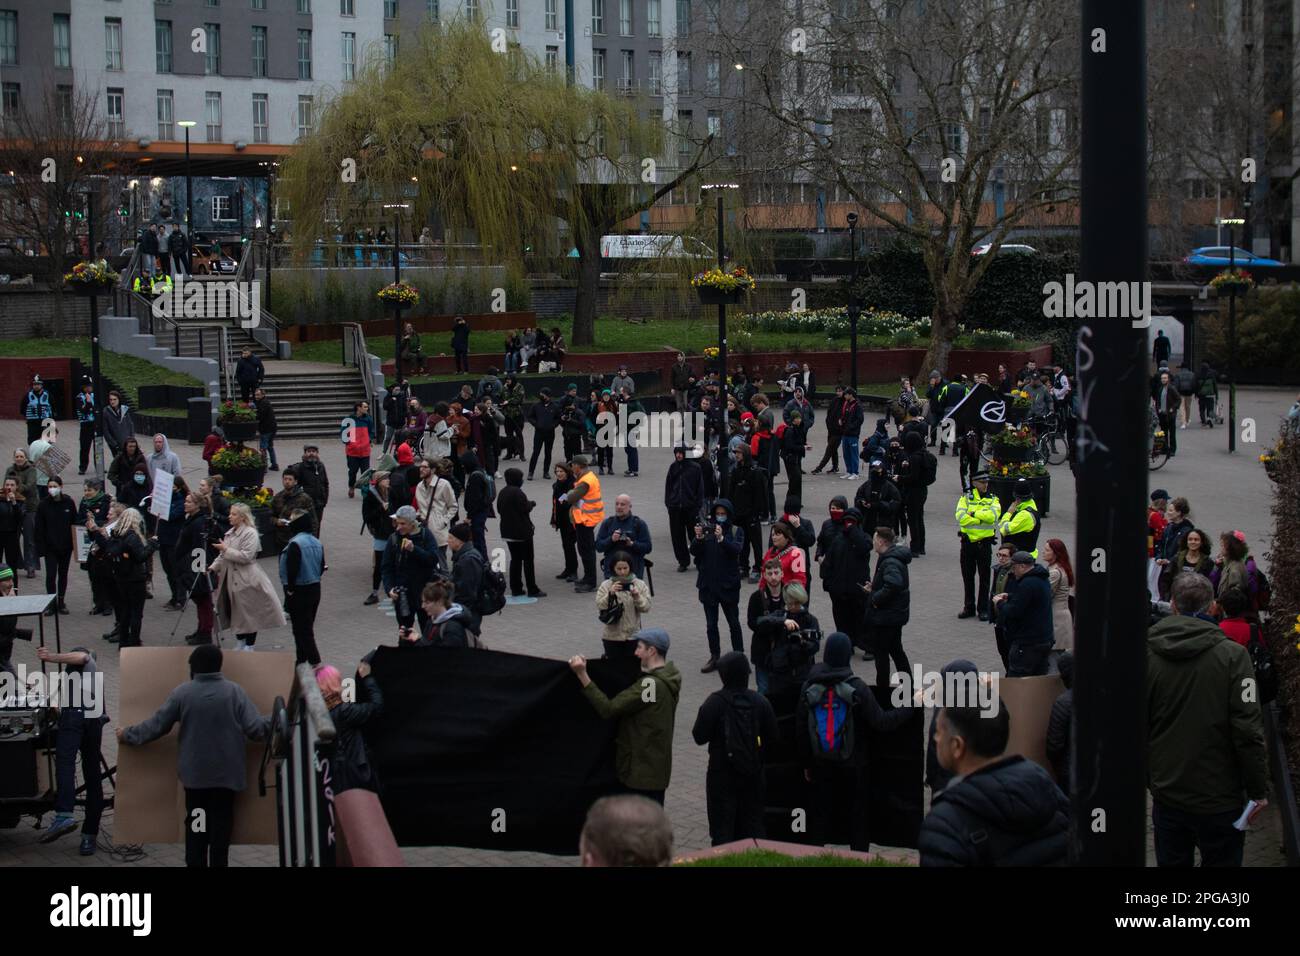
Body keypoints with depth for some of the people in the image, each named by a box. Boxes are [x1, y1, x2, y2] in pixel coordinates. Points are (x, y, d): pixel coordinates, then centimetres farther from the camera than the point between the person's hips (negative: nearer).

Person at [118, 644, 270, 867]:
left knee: (196, 823, 12)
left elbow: (155, 726, -2)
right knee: (221, 822, 6)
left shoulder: (182, 693, -6)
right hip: (226, 772, -1)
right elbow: (255, 728, -11)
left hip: (194, 772, 1)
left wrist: (127, 735, 13)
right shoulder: (235, 691, -8)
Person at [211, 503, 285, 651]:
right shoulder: (230, 533, 12)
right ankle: (240, 643, 25)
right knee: (232, 611, 11)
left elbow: (246, 556, -21)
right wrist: (213, 567, 4)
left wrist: (226, 549, -18)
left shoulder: (250, 533, -12)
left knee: (249, 614, 1)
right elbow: (223, 556, 19)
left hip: (246, 581, -8)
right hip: (230, 578, 8)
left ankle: (249, 645, 11)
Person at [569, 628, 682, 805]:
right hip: (656, 768, 10)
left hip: (641, 770, -10)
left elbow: (608, 709, -25)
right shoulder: (668, 679, 6)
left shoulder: (650, 684, -24)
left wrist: (582, 675, -25)